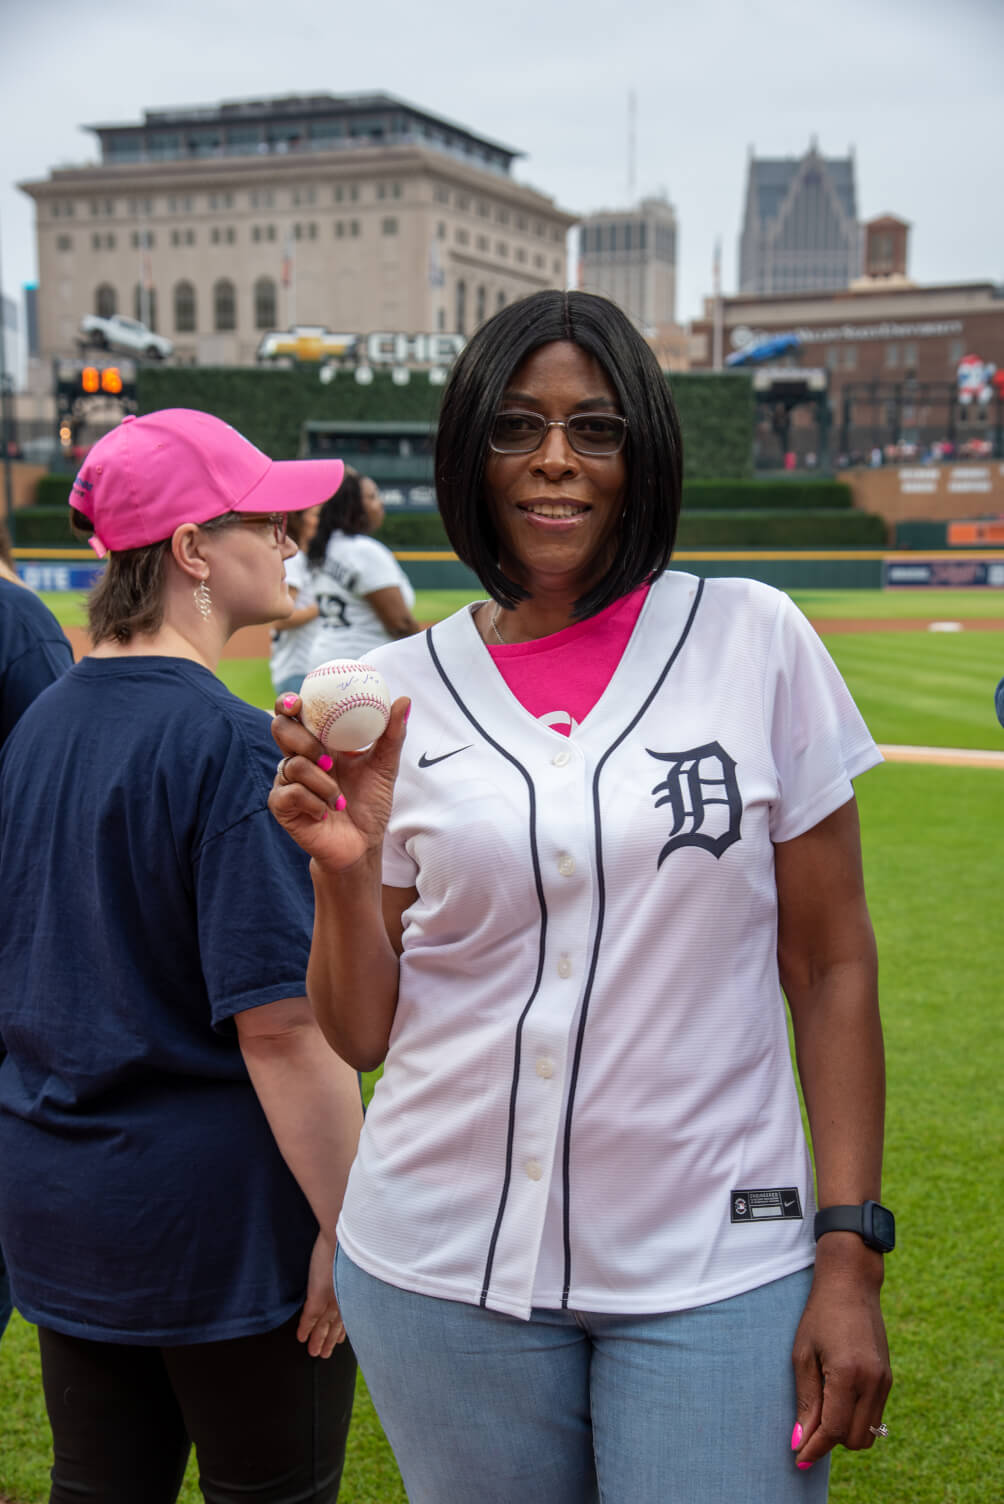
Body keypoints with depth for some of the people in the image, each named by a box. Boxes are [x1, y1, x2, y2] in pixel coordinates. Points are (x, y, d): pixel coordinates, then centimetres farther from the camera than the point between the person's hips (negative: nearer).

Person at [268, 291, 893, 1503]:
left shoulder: (754, 640, -3)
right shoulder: (395, 691, 0)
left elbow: (830, 964, -1)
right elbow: (359, 1037, 3)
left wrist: (849, 1255, -5)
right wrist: (344, 869, -15)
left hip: (716, 1267, -1)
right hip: (444, 1265, 2)